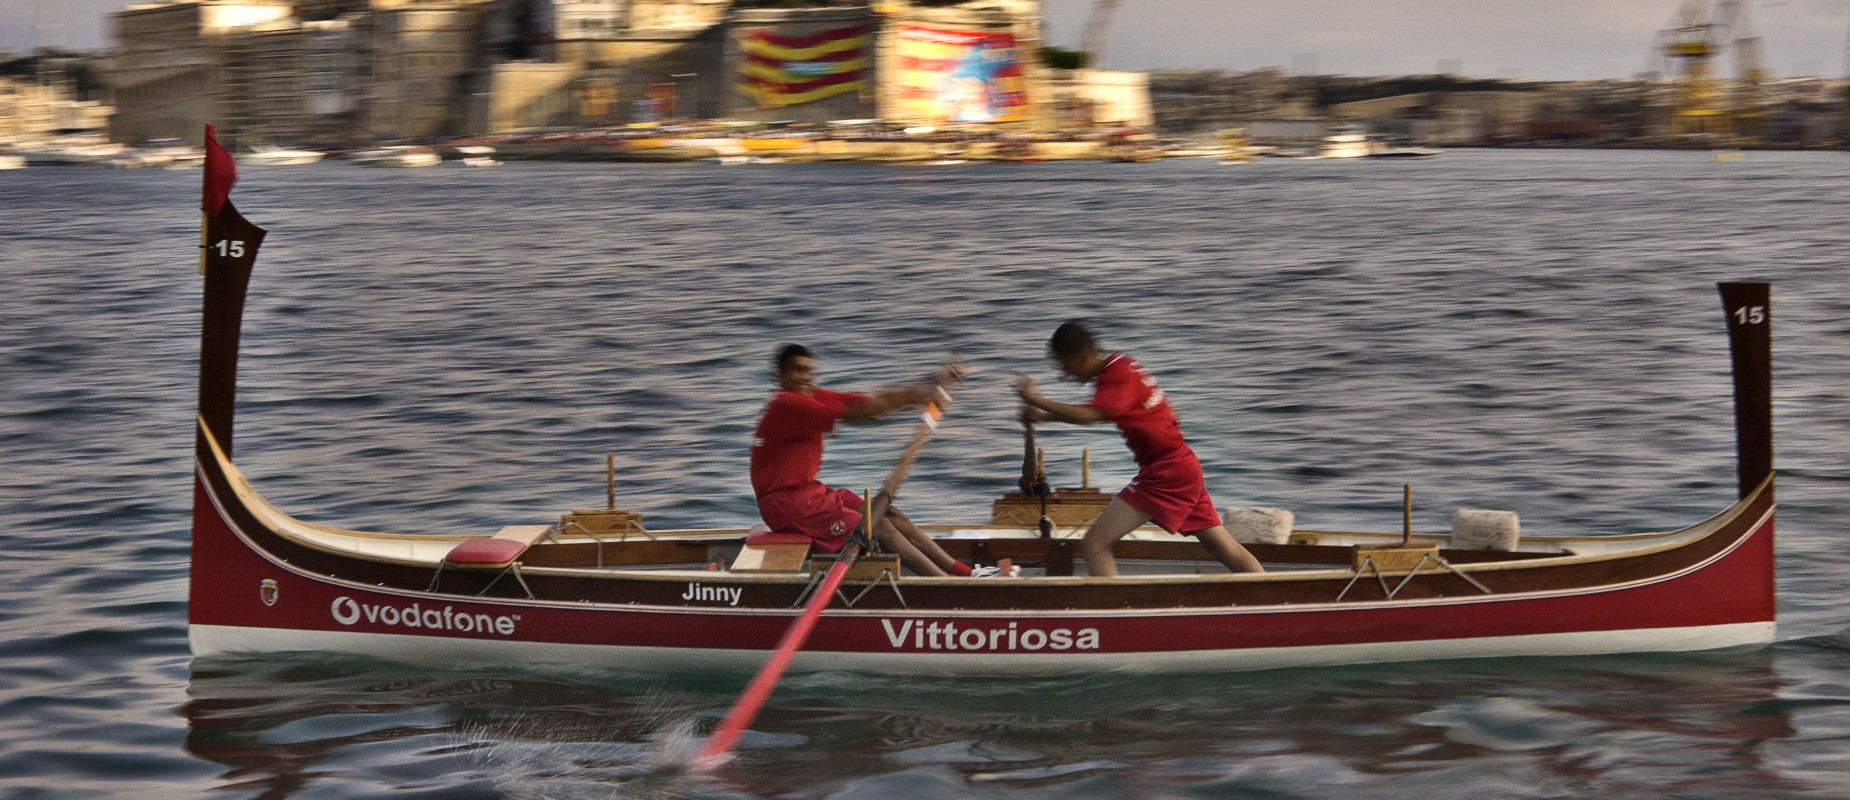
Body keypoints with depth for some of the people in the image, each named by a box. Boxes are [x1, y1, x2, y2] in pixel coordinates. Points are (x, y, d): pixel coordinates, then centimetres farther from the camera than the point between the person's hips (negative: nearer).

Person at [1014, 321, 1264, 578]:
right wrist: (1043, 417, 15)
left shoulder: (1118, 376, -15)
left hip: (1164, 474, -10)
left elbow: (1089, 416, -32)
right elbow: (1091, 413, 25)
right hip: (1184, 466, 10)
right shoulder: (1119, 365, 13)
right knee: (1226, 549, 14)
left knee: (1094, 544, -13)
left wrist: (1035, 400, -25)